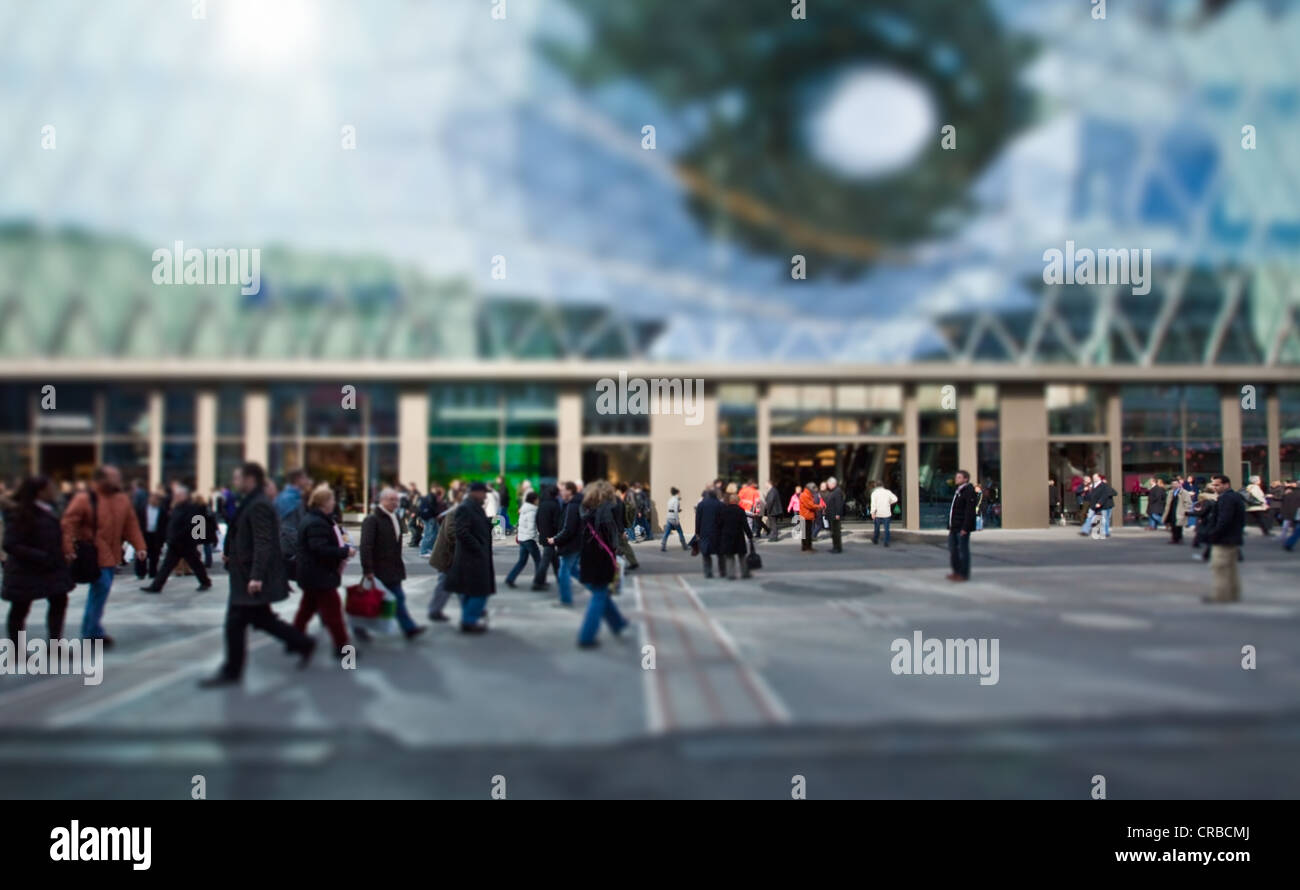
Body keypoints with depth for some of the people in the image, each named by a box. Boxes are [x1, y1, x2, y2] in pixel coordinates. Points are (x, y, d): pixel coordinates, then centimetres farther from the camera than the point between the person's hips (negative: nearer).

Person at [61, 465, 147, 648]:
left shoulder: (122, 499, 8)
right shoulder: (84, 499, -11)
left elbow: (131, 525, 10)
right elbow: (69, 523, -13)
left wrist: (140, 547, 1)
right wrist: (68, 549, -19)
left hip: (111, 555, 7)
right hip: (93, 554, -7)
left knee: (101, 589, 14)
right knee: (101, 587, -12)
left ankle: (90, 630, 27)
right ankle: (93, 632, 1)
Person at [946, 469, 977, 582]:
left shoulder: (969, 491, -12)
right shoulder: (958, 491, 17)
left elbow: (970, 511, -19)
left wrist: (965, 528, -22)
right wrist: (950, 526, 18)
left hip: (963, 527, -9)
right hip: (954, 527, 9)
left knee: (963, 550, -2)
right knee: (952, 549, 12)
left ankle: (964, 574, 5)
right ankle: (956, 571, 22)